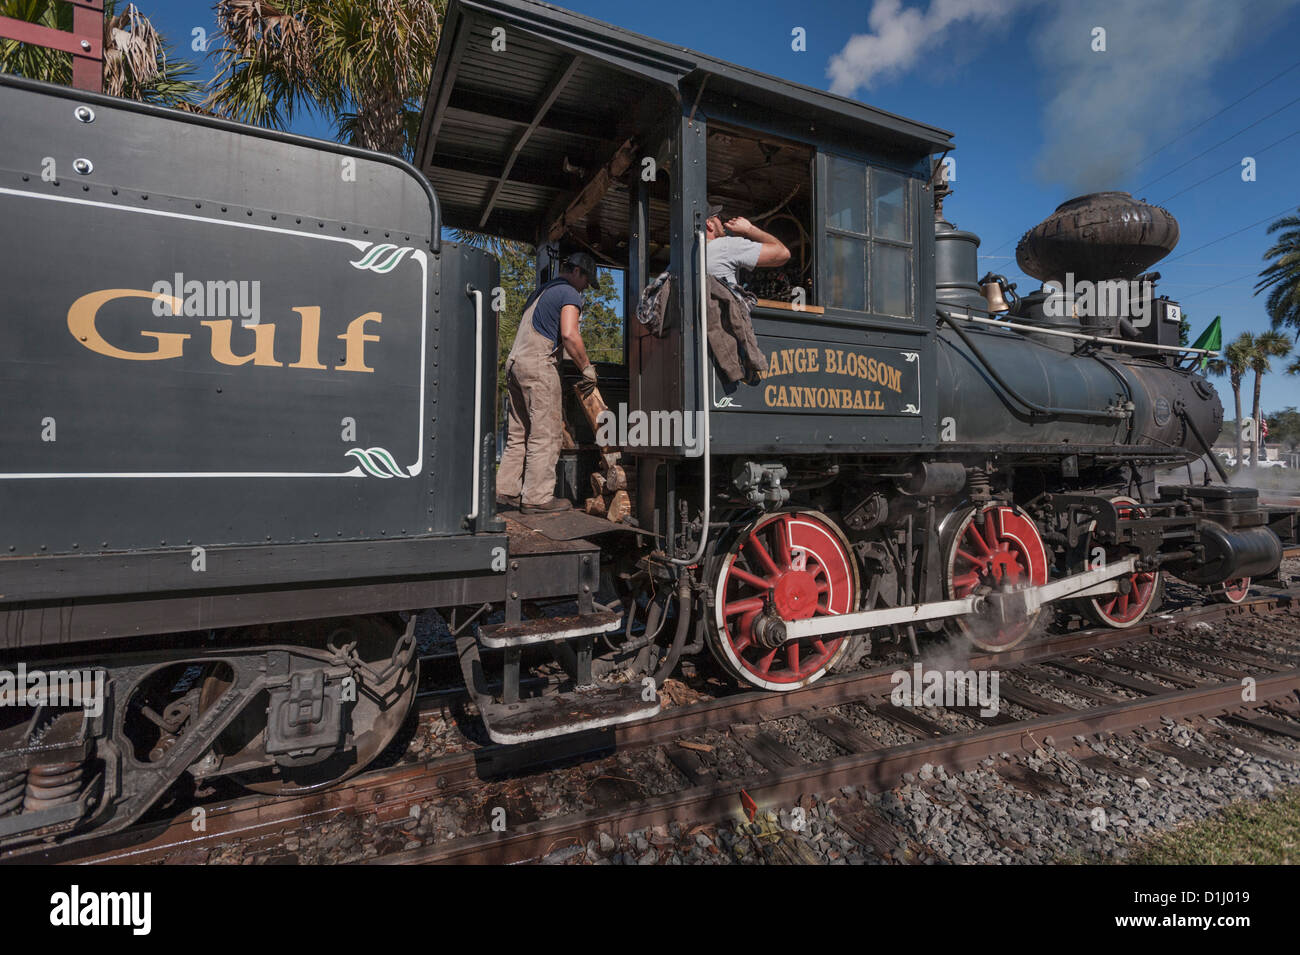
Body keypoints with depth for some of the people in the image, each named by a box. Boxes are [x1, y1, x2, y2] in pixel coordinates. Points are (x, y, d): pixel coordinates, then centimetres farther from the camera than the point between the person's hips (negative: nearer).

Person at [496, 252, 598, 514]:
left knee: (519, 433, 11)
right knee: (545, 433, -6)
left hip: (514, 362, 9)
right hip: (538, 364, -9)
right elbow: (569, 335, -15)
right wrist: (587, 367, -6)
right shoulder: (569, 293, -1)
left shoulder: (541, 291, 27)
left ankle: (506, 490, 11)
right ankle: (537, 498, -4)